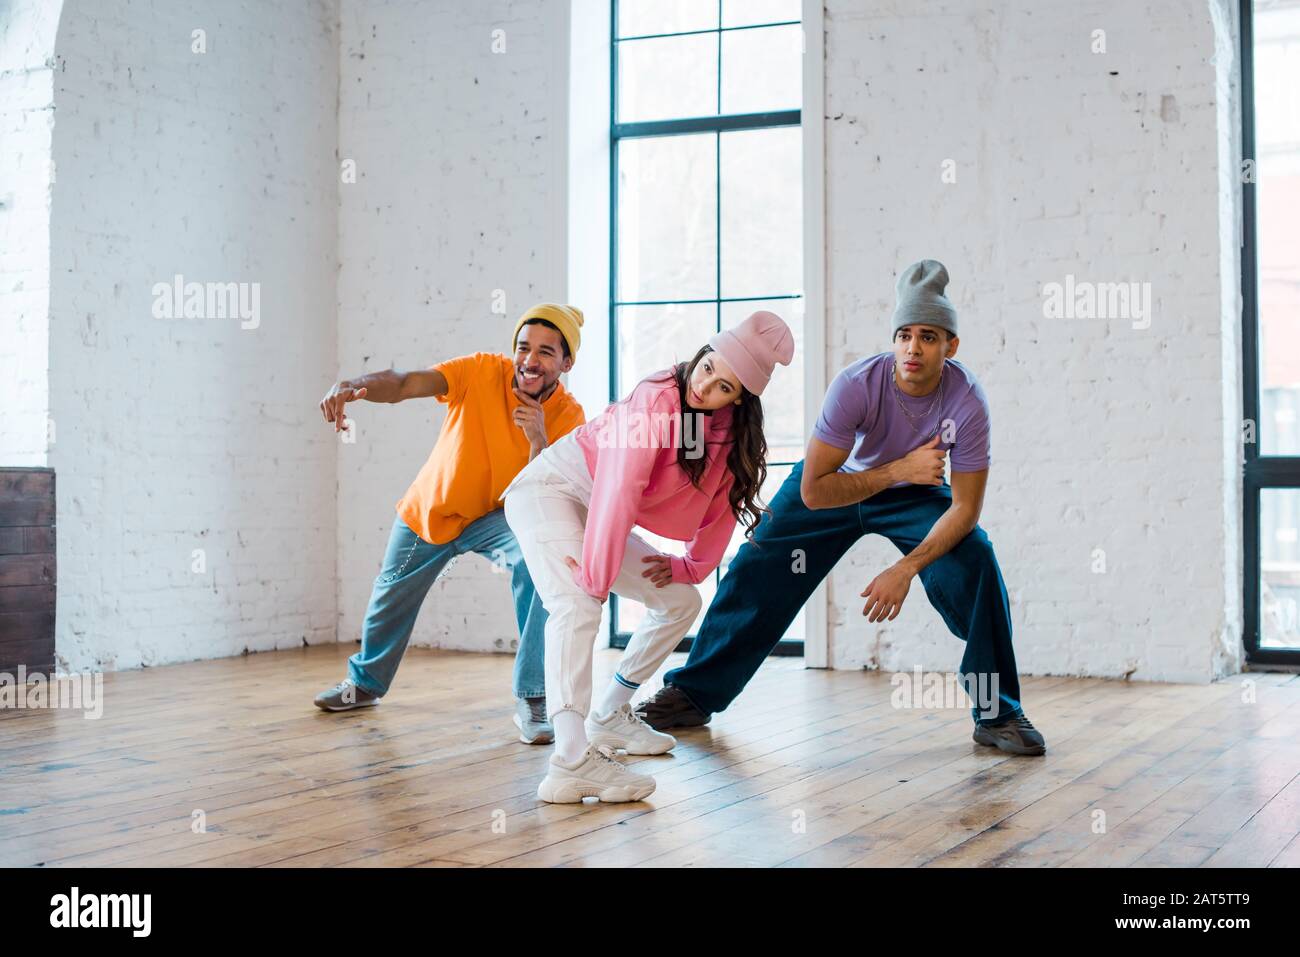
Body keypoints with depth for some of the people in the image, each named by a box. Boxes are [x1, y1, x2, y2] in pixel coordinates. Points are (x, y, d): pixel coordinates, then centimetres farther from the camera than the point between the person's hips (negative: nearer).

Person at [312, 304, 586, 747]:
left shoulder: (568, 417, -22)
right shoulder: (484, 371, -26)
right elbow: (404, 383, -38)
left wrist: (538, 440, -43)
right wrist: (352, 386, -58)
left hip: (495, 516, -1)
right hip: (428, 510, 1)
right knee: (390, 599, 19)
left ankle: (533, 701, -21)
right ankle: (365, 683, 52)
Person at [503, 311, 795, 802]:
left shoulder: (734, 435, -3)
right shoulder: (657, 398, -26)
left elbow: (724, 505, 7)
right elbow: (620, 491, -30)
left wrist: (691, 566, -1)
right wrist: (596, 577, -30)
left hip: (599, 515, 9)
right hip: (549, 489, -8)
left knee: (680, 601, 11)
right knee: (578, 605, -31)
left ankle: (609, 716, 20)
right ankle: (571, 762, -42)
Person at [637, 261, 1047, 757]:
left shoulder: (967, 401, -31)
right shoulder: (856, 385, -35)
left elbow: (965, 506, -24)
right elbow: (813, 491, -33)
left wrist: (905, 570, -33)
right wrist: (897, 469, -39)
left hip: (914, 492, 1)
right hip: (841, 483, 0)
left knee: (976, 564, -21)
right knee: (760, 570, -6)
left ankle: (998, 712, -5)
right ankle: (693, 695, 10)